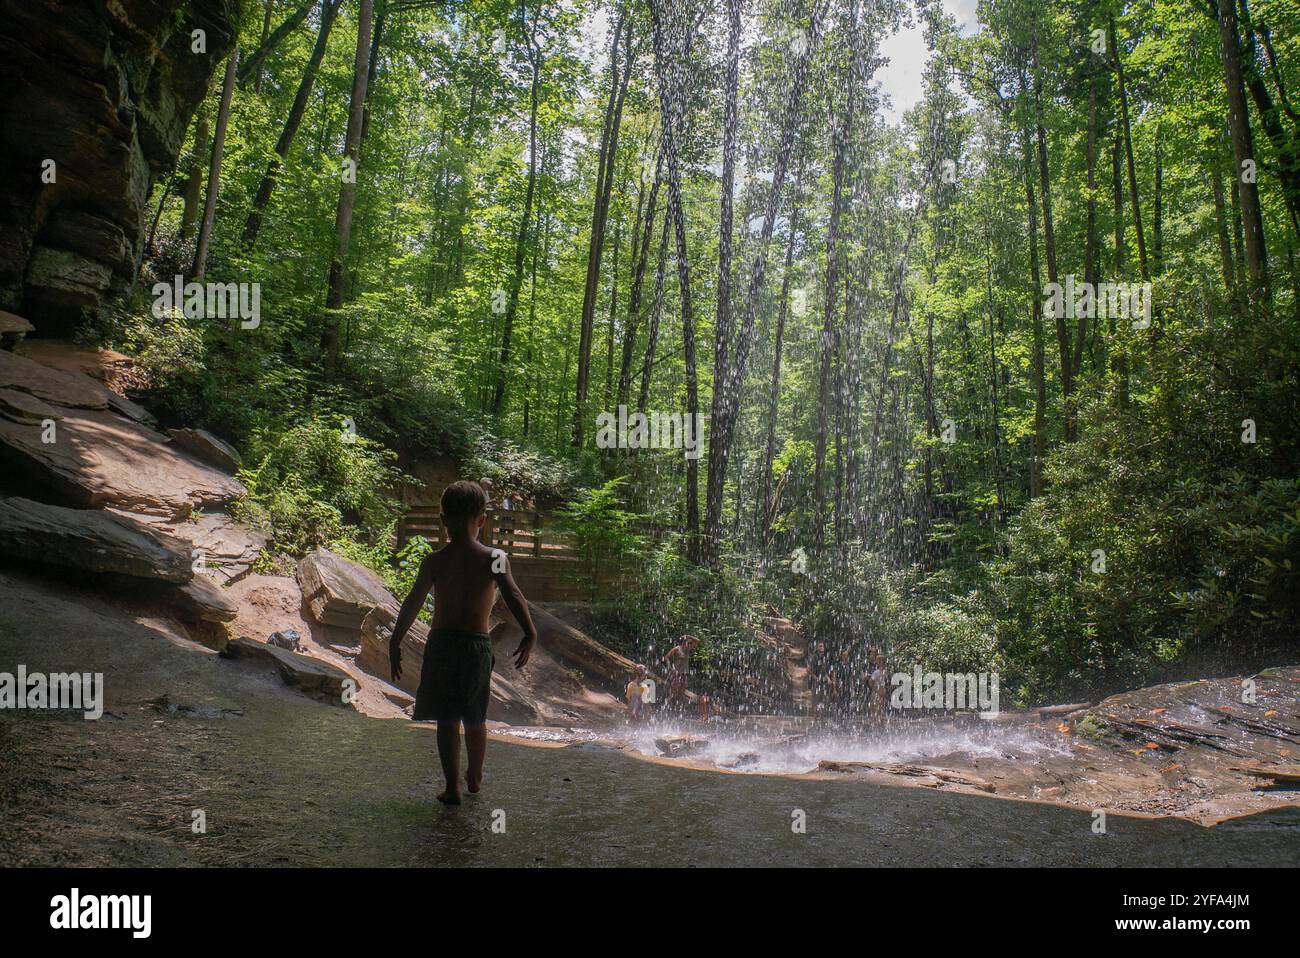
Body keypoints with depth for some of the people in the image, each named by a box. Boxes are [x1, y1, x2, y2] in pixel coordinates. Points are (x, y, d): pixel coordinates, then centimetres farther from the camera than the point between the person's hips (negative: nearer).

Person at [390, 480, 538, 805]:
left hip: (441, 644, 0)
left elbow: (412, 604, -4)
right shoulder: (495, 559, -6)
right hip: (478, 645, 0)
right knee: (475, 719, 18)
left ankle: (452, 787, 10)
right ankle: (475, 777, 35)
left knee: (447, 720, 9)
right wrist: (530, 634, -16)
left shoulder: (434, 561, -4)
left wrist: (394, 643, 3)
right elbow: (513, 596, -17)